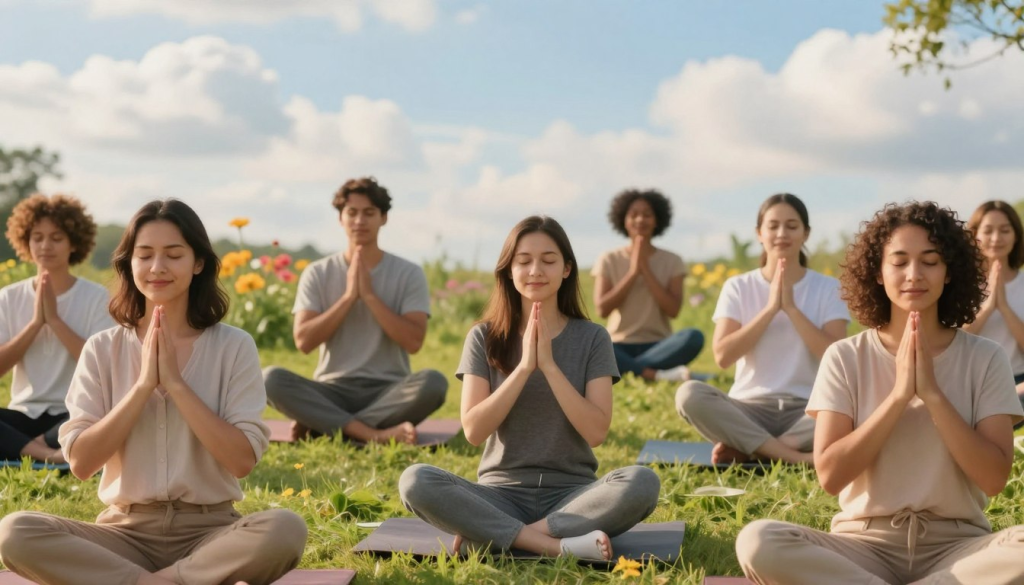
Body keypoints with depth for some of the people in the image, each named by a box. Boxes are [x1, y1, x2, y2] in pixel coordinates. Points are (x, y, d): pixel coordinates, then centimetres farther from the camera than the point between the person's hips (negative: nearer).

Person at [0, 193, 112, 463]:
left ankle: (26, 448, -20)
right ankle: (49, 454, -28)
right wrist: (36, 321, -11)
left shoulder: (97, 297, -1)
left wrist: (54, 318, -13)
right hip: (24, 414, 2)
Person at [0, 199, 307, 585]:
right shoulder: (102, 349, 4)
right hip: (126, 530, 2)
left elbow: (243, 460, -9)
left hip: (209, 529, -1)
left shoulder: (234, 347, 0)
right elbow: (81, 463, -5)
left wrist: (174, 382, -13)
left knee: (285, 529, -34)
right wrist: (144, 383, -11)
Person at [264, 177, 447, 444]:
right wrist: (349, 296, -10)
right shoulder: (317, 273, 6)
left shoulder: (409, 274, 3)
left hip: (388, 392, 0)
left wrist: (369, 295, -12)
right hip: (333, 392, 1)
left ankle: (322, 425, -25)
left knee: (433, 382, -32)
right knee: (271, 378, -27)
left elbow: (413, 341, -9)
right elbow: (304, 341, -5)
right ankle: (375, 434, -33)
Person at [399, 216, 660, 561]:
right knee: (415, 482, -28)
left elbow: (596, 432, -8)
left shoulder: (592, 338, 2)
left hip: (572, 494, 0)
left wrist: (549, 365, -15)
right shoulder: (485, 338, 3)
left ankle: (487, 535, -25)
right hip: (502, 494, 0)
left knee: (642, 483, -32)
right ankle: (559, 545, -30)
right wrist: (524, 367, -15)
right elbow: (474, 431, -7)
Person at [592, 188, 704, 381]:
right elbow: (602, 309, -6)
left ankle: (625, 371, -31)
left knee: (694, 337, -32)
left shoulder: (672, 261, 7)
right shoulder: (609, 261, 6)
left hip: (659, 347, 1)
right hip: (620, 347, -1)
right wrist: (633, 272, -9)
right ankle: (658, 375, -34)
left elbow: (673, 310, -6)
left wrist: (646, 270, -9)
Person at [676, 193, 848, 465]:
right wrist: (770, 309, -13)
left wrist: (791, 307, -14)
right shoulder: (738, 287, 5)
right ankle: (792, 457, -30)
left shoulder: (828, 288, 4)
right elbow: (723, 355, -8)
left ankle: (744, 448, -23)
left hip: (804, 409, 0)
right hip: (749, 407, 0)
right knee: (689, 394, -30)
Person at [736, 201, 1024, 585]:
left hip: (956, 544, 0)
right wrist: (899, 394, -14)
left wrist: (932, 393, -14)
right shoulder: (845, 358, 2)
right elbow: (830, 475, -8)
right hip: (865, 542, 0)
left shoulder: (985, 359, 2)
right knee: (759, 542, -31)